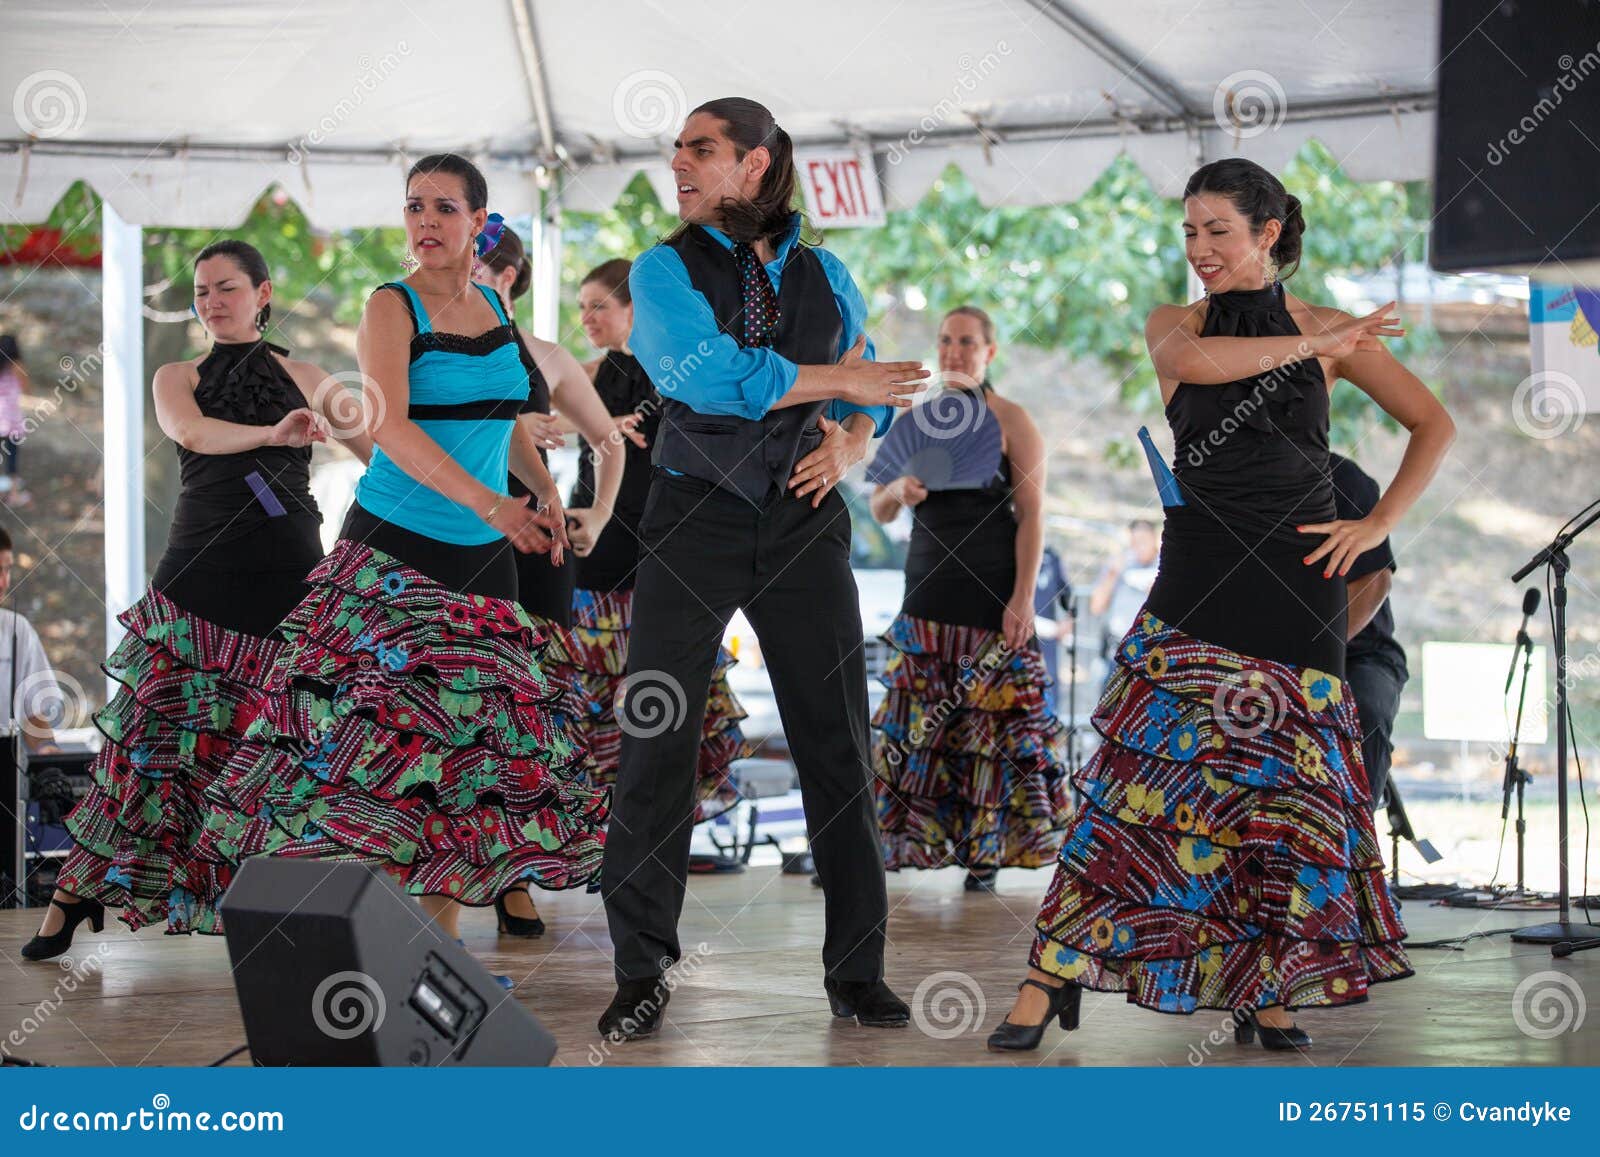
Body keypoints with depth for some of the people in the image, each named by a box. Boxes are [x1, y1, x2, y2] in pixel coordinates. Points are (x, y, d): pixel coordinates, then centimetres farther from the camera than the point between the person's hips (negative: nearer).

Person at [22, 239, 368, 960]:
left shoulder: (306, 380, 16)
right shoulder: (178, 378, 14)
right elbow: (189, 431, -8)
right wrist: (272, 433, -26)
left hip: (287, 579, 1)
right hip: (197, 581, 0)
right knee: (158, 734, -6)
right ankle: (77, 894, 1)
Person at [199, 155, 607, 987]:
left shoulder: (495, 308, 11)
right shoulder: (393, 307, -6)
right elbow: (388, 425, -21)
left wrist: (545, 495, 10)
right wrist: (487, 503, -31)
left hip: (483, 558, 6)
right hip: (394, 547, -6)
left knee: (474, 737, 3)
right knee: (375, 733, -13)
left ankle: (440, 937, 10)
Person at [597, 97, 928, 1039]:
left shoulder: (824, 275, 11)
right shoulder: (665, 270, 1)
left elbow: (869, 391, 16)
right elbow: (713, 377, -14)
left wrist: (850, 443, -6)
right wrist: (841, 378, -8)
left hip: (804, 523, 2)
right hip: (695, 522, -2)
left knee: (838, 743, 2)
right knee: (656, 742, -5)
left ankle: (857, 972, 11)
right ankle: (644, 974, 4)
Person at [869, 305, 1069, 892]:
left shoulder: (1011, 420, -1)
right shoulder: (916, 418, 13)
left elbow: (1032, 515, -6)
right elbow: (879, 510, 13)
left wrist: (1023, 598, -14)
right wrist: (897, 491, -11)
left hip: (992, 597, -4)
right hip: (927, 595, 4)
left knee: (994, 721, -4)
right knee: (915, 726, 2)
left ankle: (986, 852, 2)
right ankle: (896, 842, 4)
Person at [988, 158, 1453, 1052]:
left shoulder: (1333, 332, 8)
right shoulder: (1174, 325, 9)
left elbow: (1434, 425, 12)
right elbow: (1195, 360, -16)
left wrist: (1377, 526, 3)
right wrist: (1313, 345, -9)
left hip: (1298, 580, 1)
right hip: (1196, 581, -1)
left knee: (1288, 779, 0)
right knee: (1147, 769, -11)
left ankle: (1262, 989, 12)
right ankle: (1053, 973, -9)